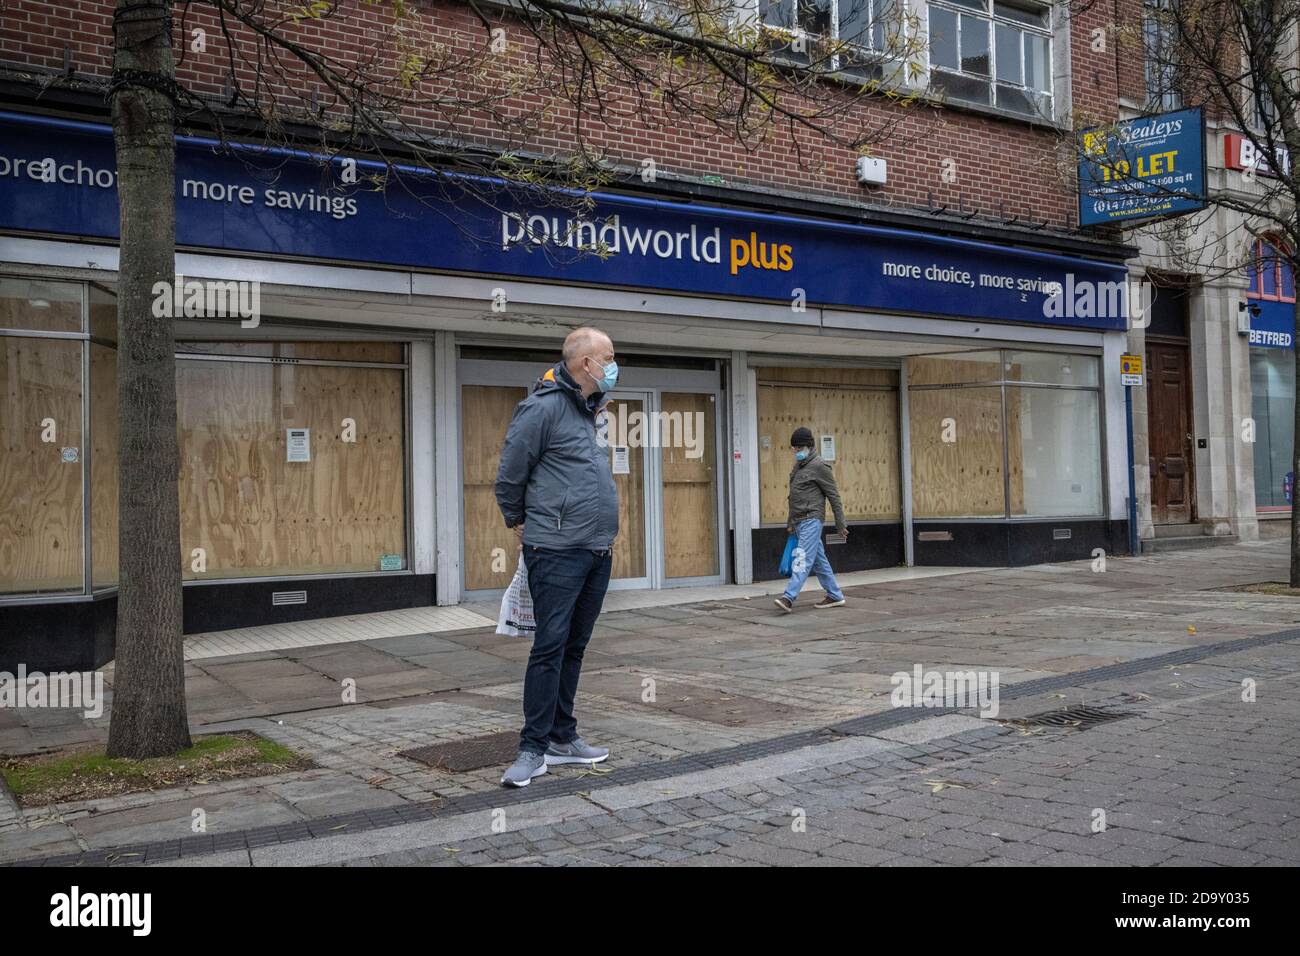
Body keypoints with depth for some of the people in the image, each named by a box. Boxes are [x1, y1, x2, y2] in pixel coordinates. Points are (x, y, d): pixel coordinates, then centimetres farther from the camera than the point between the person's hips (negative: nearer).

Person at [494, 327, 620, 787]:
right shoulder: (543, 407, -12)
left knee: (574, 647, 13)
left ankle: (563, 738, 21)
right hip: (557, 553, -8)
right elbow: (508, 475, -10)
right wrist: (520, 523, 4)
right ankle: (533, 749, 1)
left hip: (597, 553, 8)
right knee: (550, 646, -6)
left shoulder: (588, 410, 16)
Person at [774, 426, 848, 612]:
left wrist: (840, 523, -8)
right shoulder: (798, 467, 17)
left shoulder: (819, 466, -9)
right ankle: (835, 596, 21)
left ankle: (789, 598, -23)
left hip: (812, 519, -9)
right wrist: (790, 522, 22)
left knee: (803, 559, -14)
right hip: (800, 521, 9)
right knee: (818, 560, 13)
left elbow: (833, 495, -8)